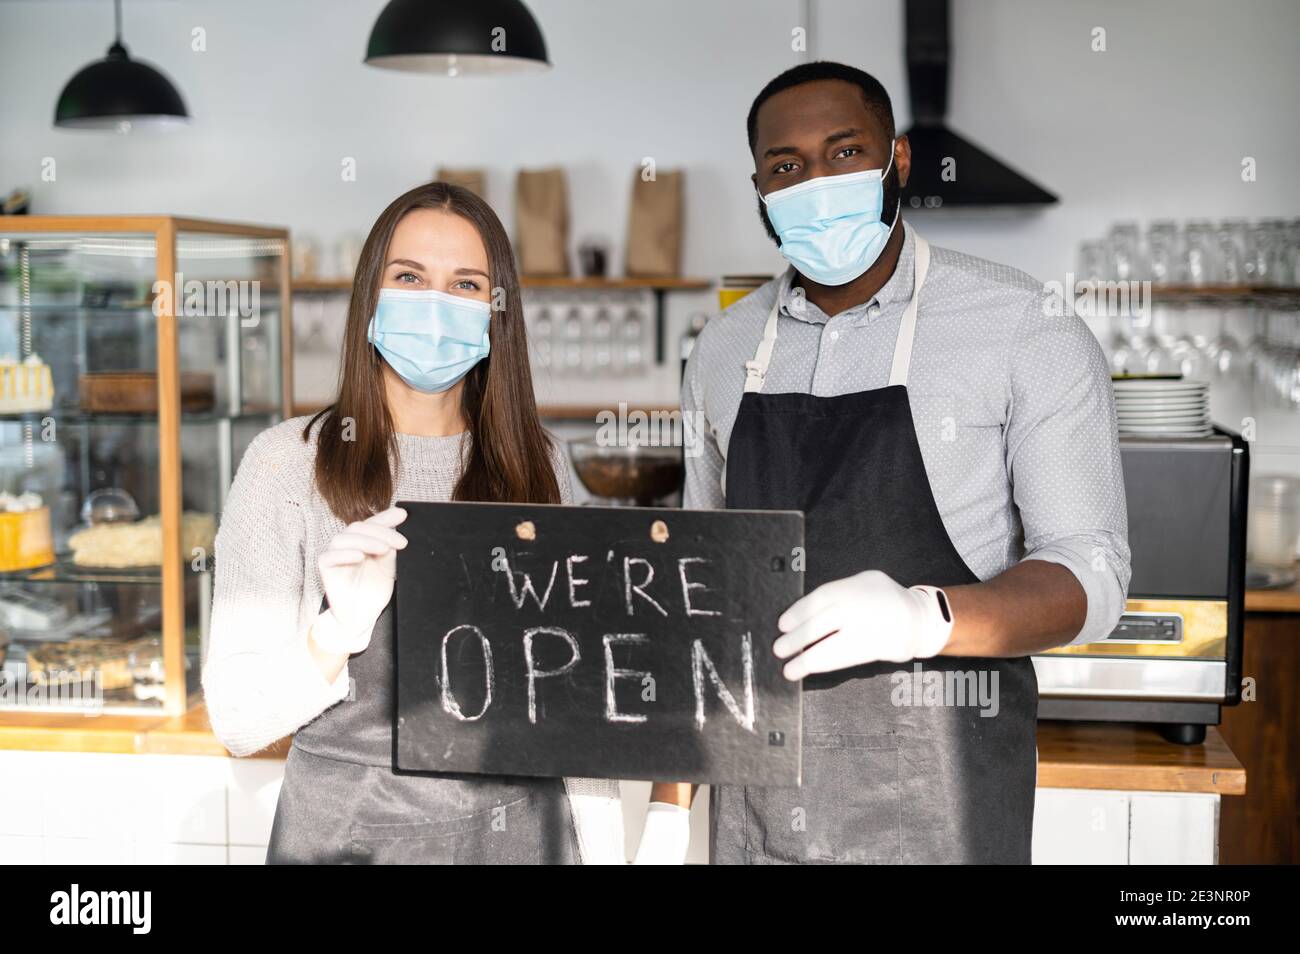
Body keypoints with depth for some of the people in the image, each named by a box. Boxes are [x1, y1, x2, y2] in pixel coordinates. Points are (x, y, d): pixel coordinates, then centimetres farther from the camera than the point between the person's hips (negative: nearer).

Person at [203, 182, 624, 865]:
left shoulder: (537, 467, 3)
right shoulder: (286, 462, -7)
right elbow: (235, 720, -11)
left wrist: (603, 848, 0)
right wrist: (336, 634, -28)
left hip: (522, 828, 3)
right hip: (350, 832, -3)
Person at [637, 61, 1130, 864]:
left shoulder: (1027, 332, -8)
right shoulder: (725, 352, 5)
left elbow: (1091, 574, -11)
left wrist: (924, 617, -29)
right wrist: (670, 802, 9)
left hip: (937, 798, -3)